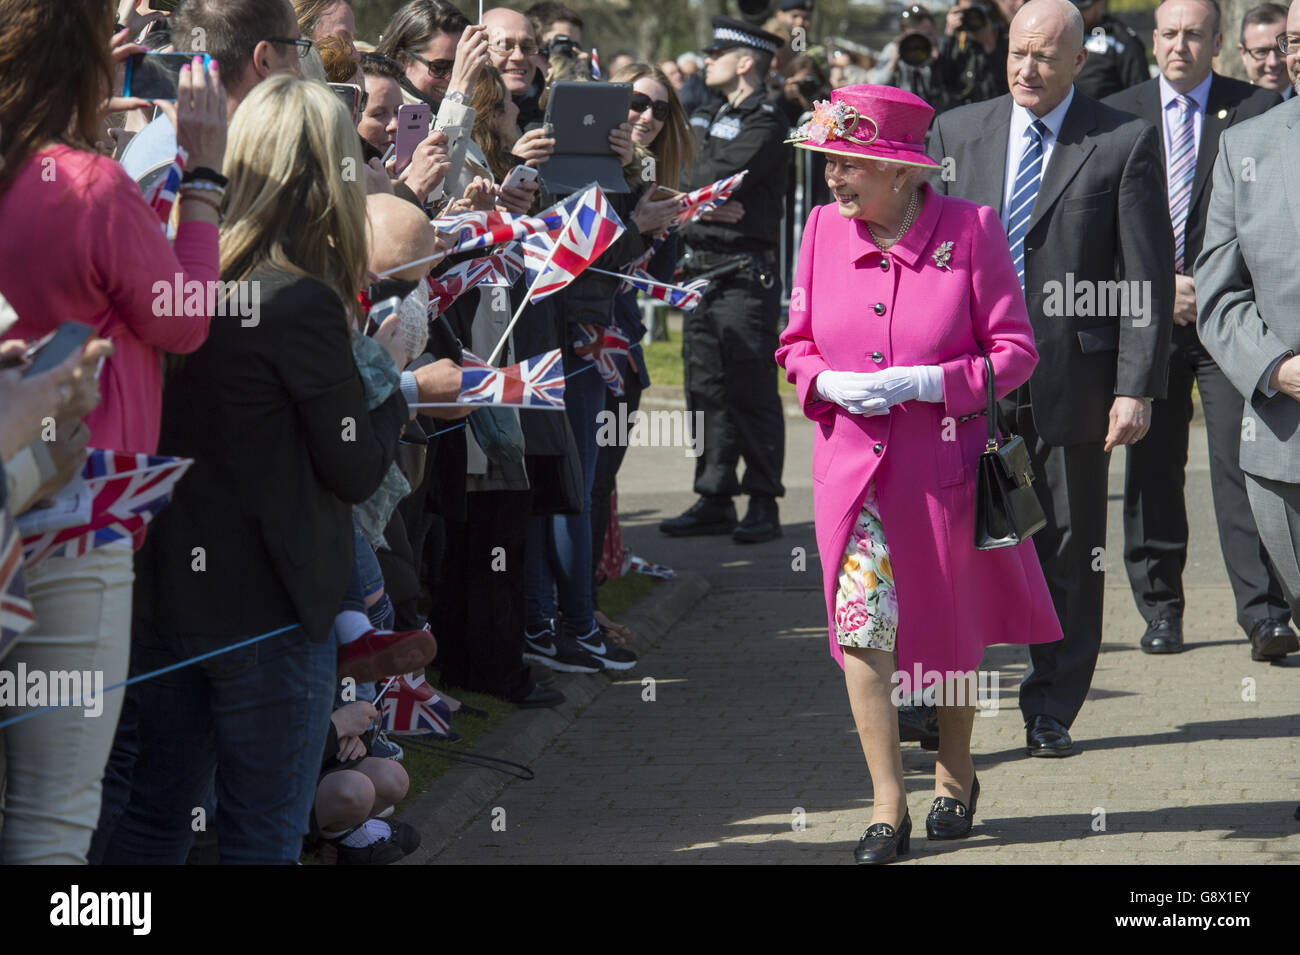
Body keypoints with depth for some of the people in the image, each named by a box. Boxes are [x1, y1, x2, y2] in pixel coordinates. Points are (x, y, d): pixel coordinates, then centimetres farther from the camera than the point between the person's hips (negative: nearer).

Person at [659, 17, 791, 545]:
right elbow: (678, 180, 9)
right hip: (701, 266, 8)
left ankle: (763, 505, -3)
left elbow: (719, 176, -18)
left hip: (746, 272, -8)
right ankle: (714, 499, 15)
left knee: (750, 390, -7)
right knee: (705, 388, 9)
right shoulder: (704, 118, 19)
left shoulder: (767, 123, -8)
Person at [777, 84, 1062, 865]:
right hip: (851, 463, 2)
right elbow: (797, 344, 10)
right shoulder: (823, 229, 0)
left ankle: (956, 775, 36)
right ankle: (888, 807, 1)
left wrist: (923, 381, -20)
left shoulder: (970, 231, -11)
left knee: (949, 632, 13)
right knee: (860, 630, -6)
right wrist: (832, 382, -12)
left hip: (943, 465, -2)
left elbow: (1015, 351, -9)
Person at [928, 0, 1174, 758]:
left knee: (1069, 553, 7)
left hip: (1072, 377, -2)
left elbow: (1150, 276, -4)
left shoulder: (1126, 142, -2)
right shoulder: (957, 132, 8)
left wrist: (1136, 387, -11)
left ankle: (1051, 711, 19)